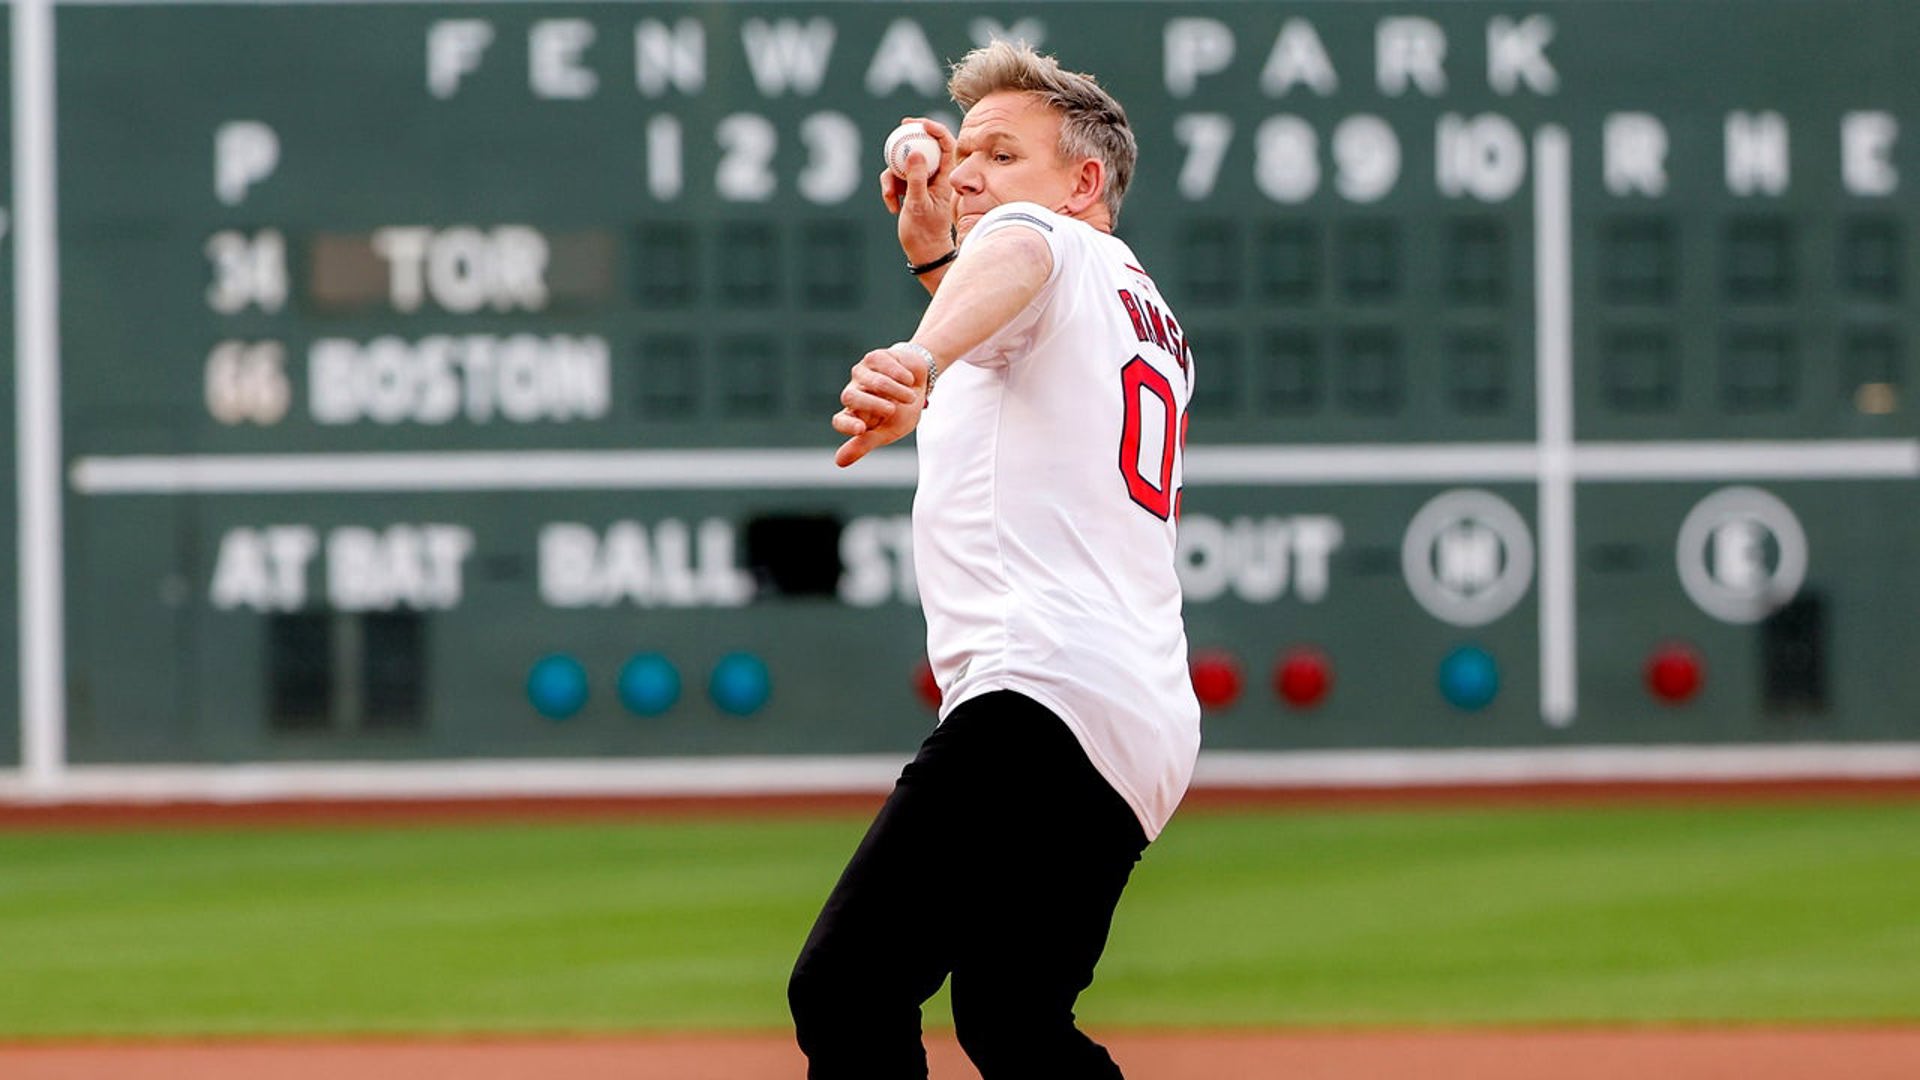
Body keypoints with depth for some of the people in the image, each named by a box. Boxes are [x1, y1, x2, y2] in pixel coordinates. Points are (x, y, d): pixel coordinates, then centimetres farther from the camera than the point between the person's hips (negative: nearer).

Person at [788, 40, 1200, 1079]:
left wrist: (919, 360, -43)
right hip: (1145, 731, 10)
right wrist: (931, 251, 38)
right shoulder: (1154, 329, 32)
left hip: (1046, 680, -10)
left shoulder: (1060, 245, 5)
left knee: (844, 991, -19)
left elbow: (1017, 259, -22)